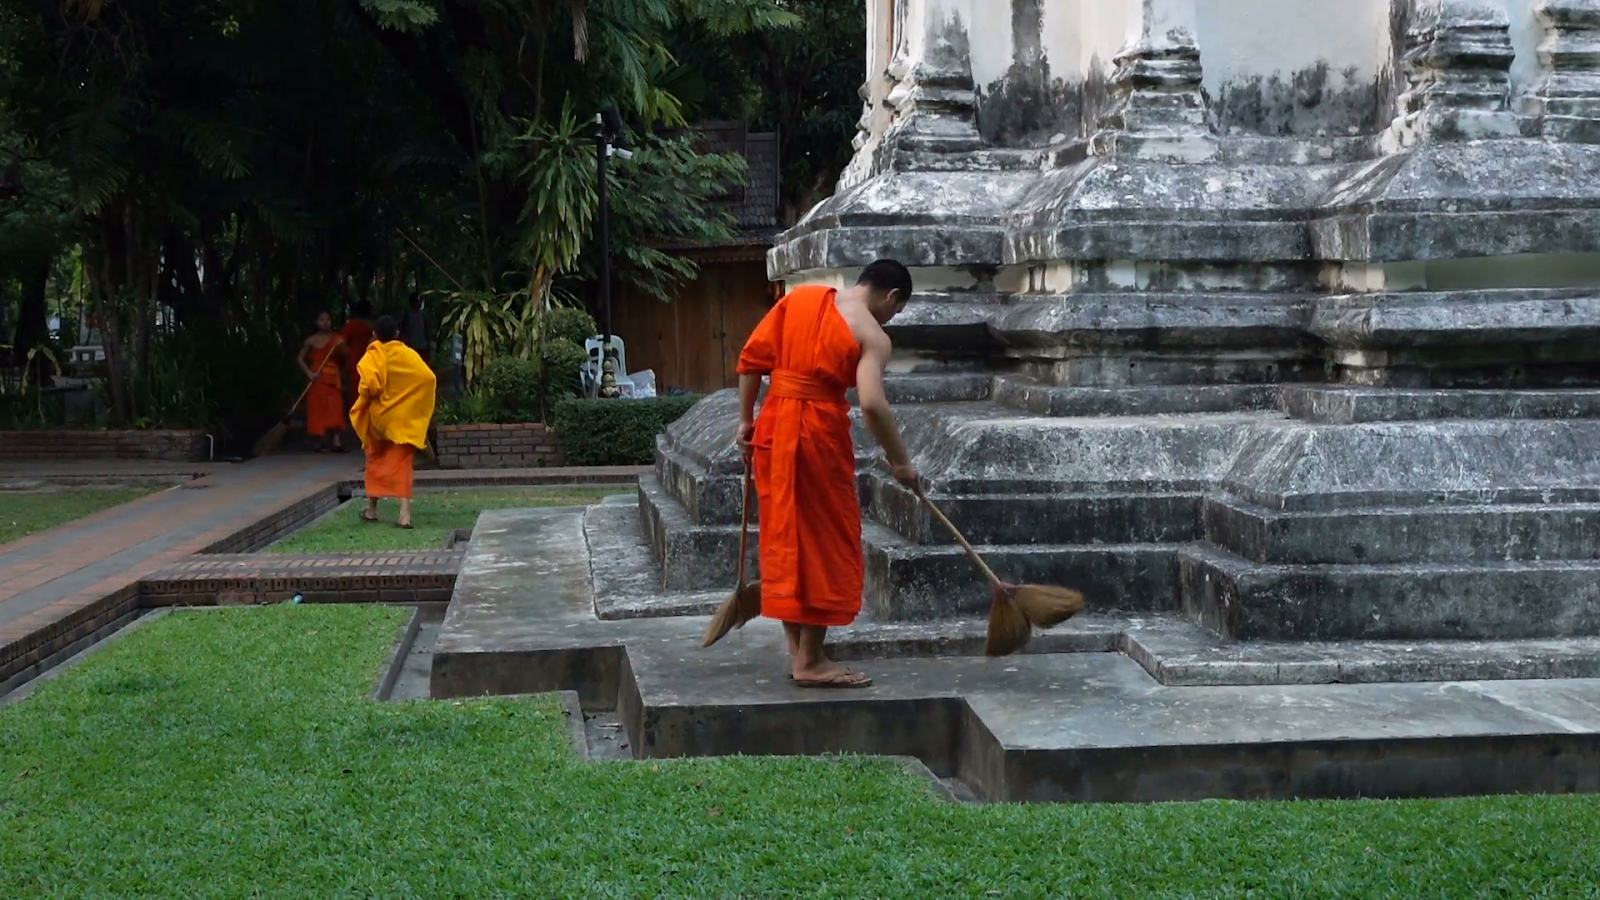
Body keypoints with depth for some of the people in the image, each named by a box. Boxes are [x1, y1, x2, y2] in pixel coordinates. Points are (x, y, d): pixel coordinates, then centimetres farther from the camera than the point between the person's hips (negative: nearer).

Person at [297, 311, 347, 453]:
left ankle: (336, 441, -14)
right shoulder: (311, 340, 3)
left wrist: (340, 350, -13)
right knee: (318, 409, -2)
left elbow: (343, 360, 6)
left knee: (335, 409, -9)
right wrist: (309, 373, -7)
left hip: (333, 378, 0)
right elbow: (300, 358, 5)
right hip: (317, 378, 0)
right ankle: (321, 442, 2)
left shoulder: (337, 340, 6)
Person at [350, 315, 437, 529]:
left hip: (379, 417, -1)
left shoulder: (374, 356, -8)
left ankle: (371, 509, 26)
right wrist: (415, 402, 5)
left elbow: (369, 383, -24)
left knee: (376, 461, 18)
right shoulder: (409, 355, -2)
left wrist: (365, 396, -3)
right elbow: (428, 378, -9)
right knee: (402, 464, -1)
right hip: (404, 418, 1)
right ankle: (405, 512, -15)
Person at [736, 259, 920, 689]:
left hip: (774, 425, 6)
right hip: (818, 432, -6)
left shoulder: (799, 297, 8)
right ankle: (811, 662, 6)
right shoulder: (872, 336, -8)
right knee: (825, 543, 4)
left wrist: (746, 420, 15)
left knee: (785, 539, 14)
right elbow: (872, 404, -22)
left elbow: (750, 360, 7)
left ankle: (798, 652, 22)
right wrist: (899, 461, -12)